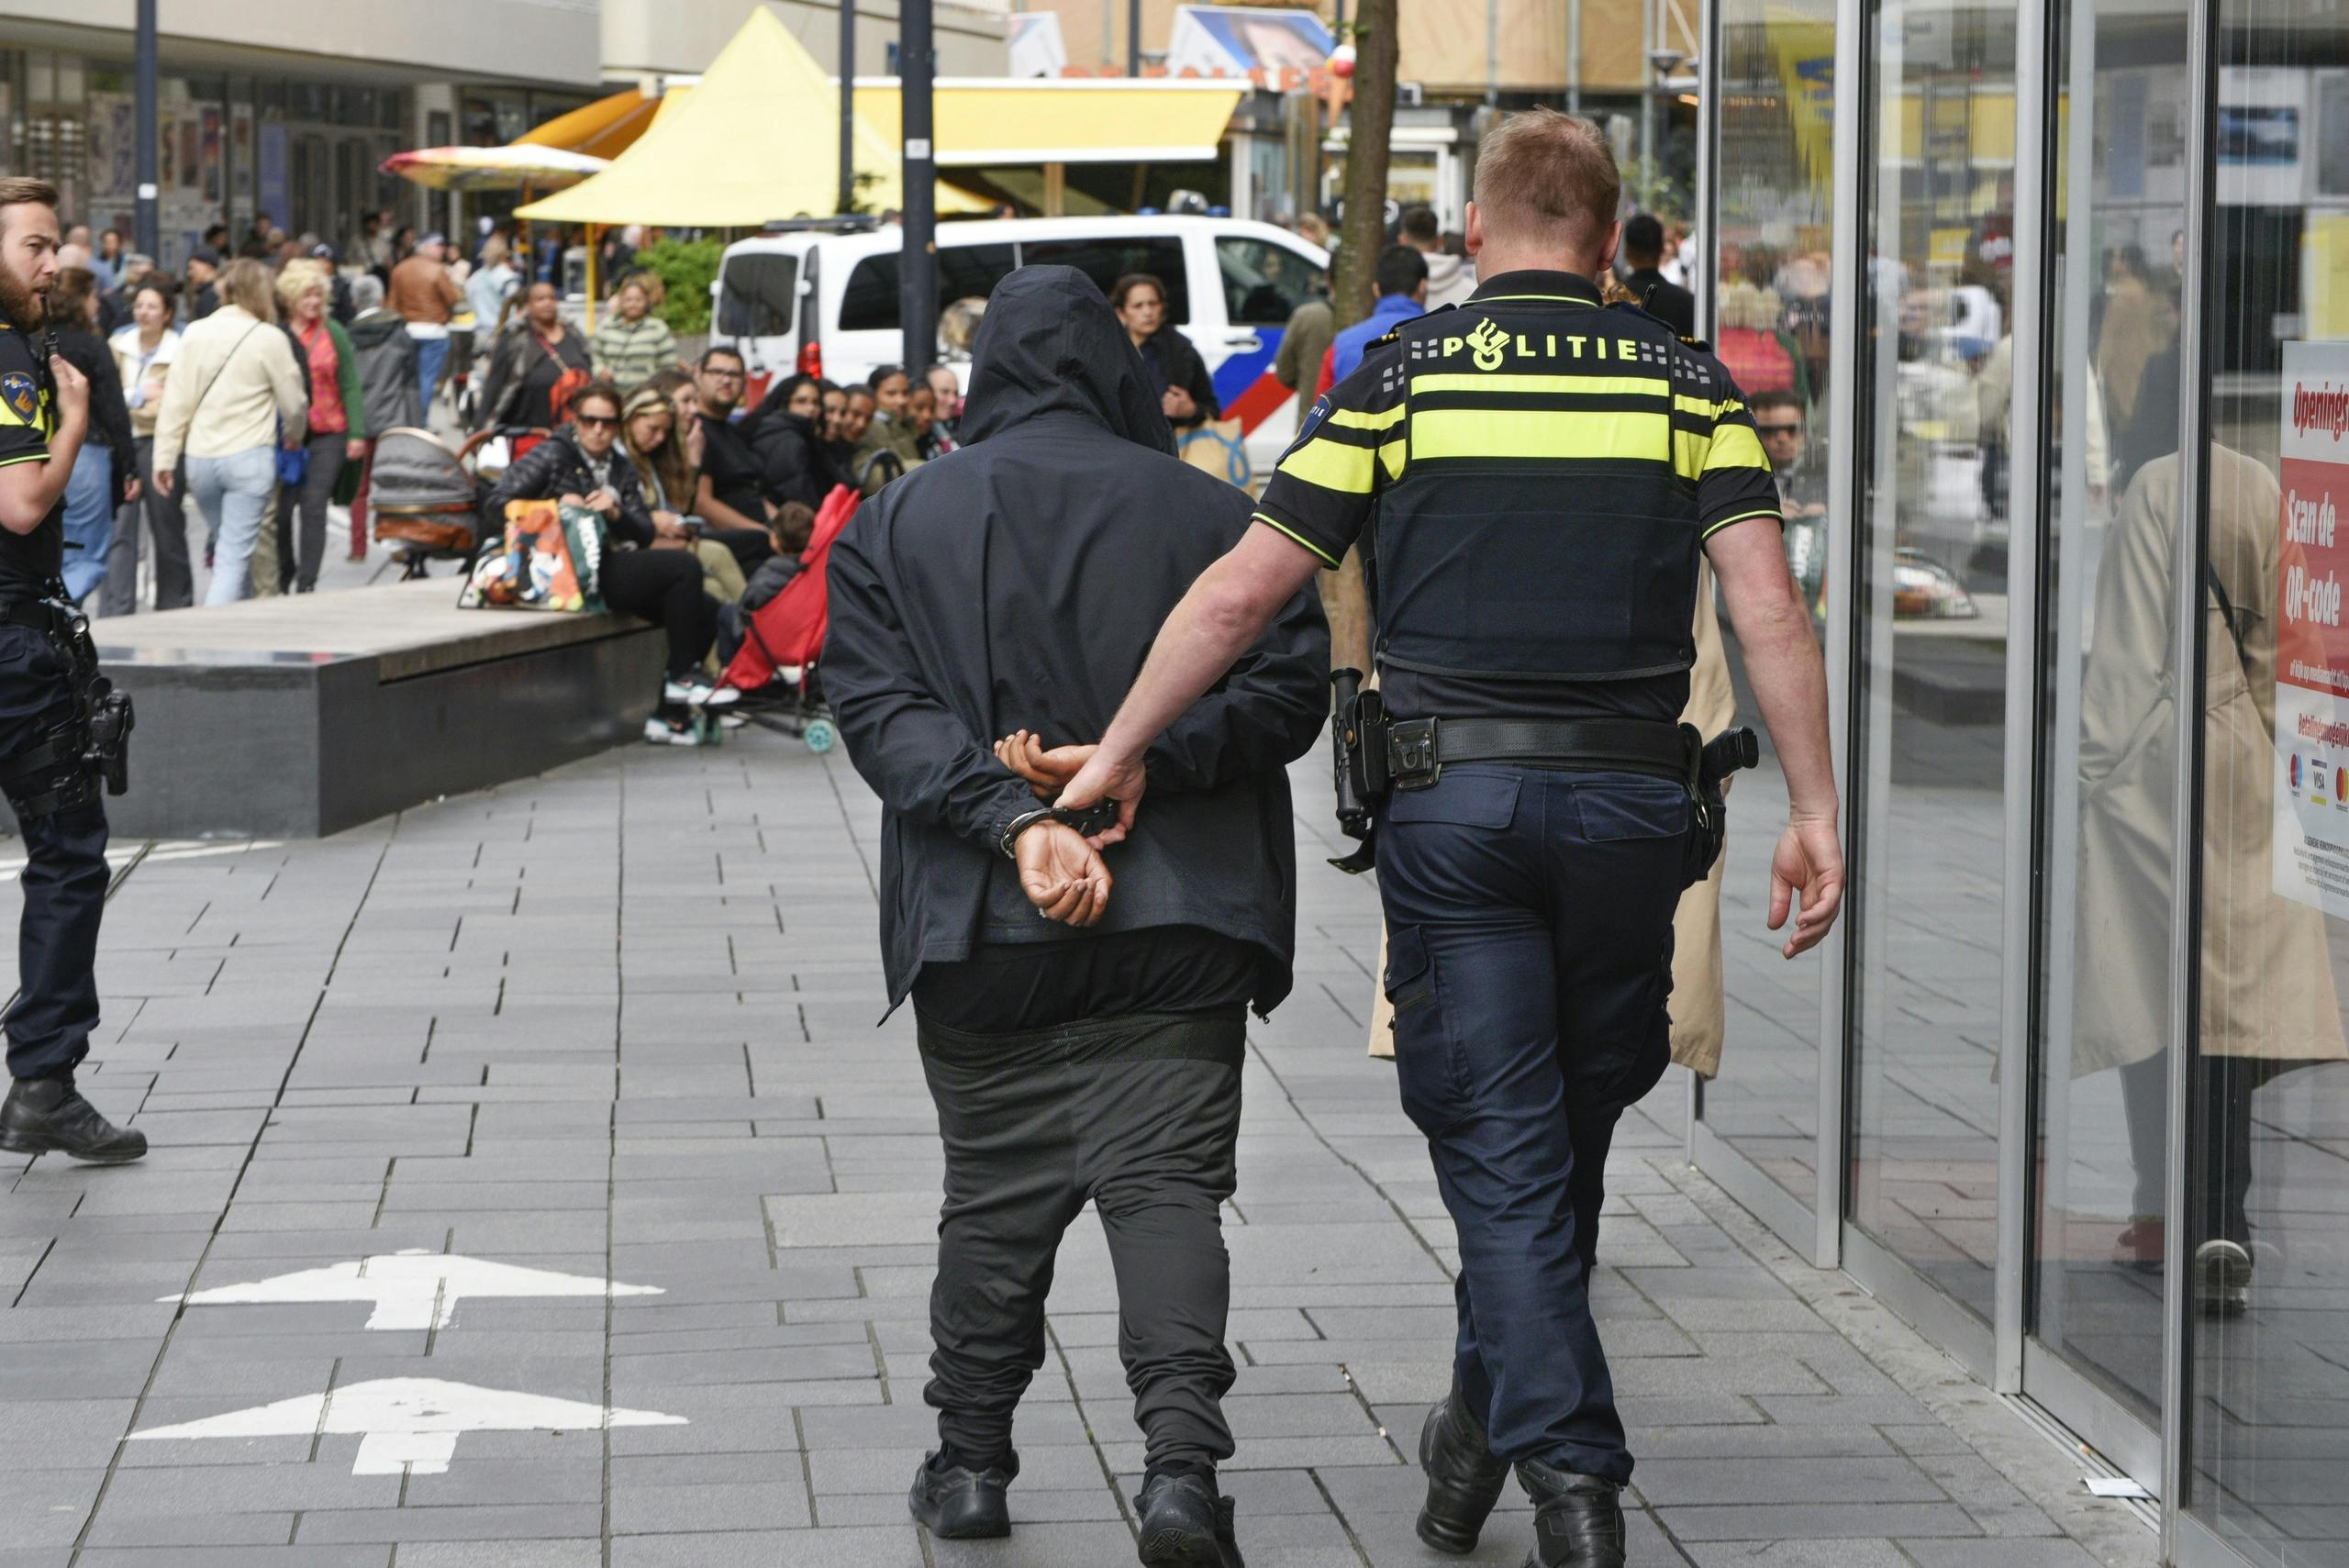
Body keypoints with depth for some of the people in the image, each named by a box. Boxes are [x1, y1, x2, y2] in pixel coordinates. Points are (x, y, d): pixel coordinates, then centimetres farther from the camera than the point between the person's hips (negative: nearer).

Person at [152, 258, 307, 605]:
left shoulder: (195, 334, 0)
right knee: (234, 555, -3)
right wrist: (293, 436, 23)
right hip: (249, 456, -3)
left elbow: (176, 401, 0)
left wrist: (165, 457, 5)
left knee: (226, 544, 21)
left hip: (200, 458, 3)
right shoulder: (270, 340, -7)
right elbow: (293, 401, 2)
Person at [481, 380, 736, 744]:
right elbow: (496, 504, -5)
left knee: (705, 612, -9)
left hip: (614, 567, 8)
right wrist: (555, 507, -16)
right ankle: (683, 677, -15)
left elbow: (644, 533, 12)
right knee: (684, 567, -23)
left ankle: (670, 714, -3)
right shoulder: (553, 455, 3)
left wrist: (615, 513, -9)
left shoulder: (620, 467, 20)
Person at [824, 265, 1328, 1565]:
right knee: (1165, 1179, -2)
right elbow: (1291, 683, -4)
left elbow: (877, 706, -5)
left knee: (995, 1189, 14)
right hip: (1176, 922, -1)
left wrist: (1010, 820, -15)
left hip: (981, 930, 1)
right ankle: (1181, 1456, -19)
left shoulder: (896, 524, 6)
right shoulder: (1209, 514, 3)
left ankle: (970, 1459, 20)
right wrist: (1139, 759, -11)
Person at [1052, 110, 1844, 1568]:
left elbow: (1243, 589, 1)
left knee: (1500, 1148, 2)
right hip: (1630, 797, 2)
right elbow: (1769, 601, -5)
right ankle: (1484, 1426, 32)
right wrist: (1815, 812, -3)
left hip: (1452, 798, -1)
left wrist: (1121, 751, 9)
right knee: (1575, 1133, 18)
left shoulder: (1402, 373, 3)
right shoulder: (1685, 382, 5)